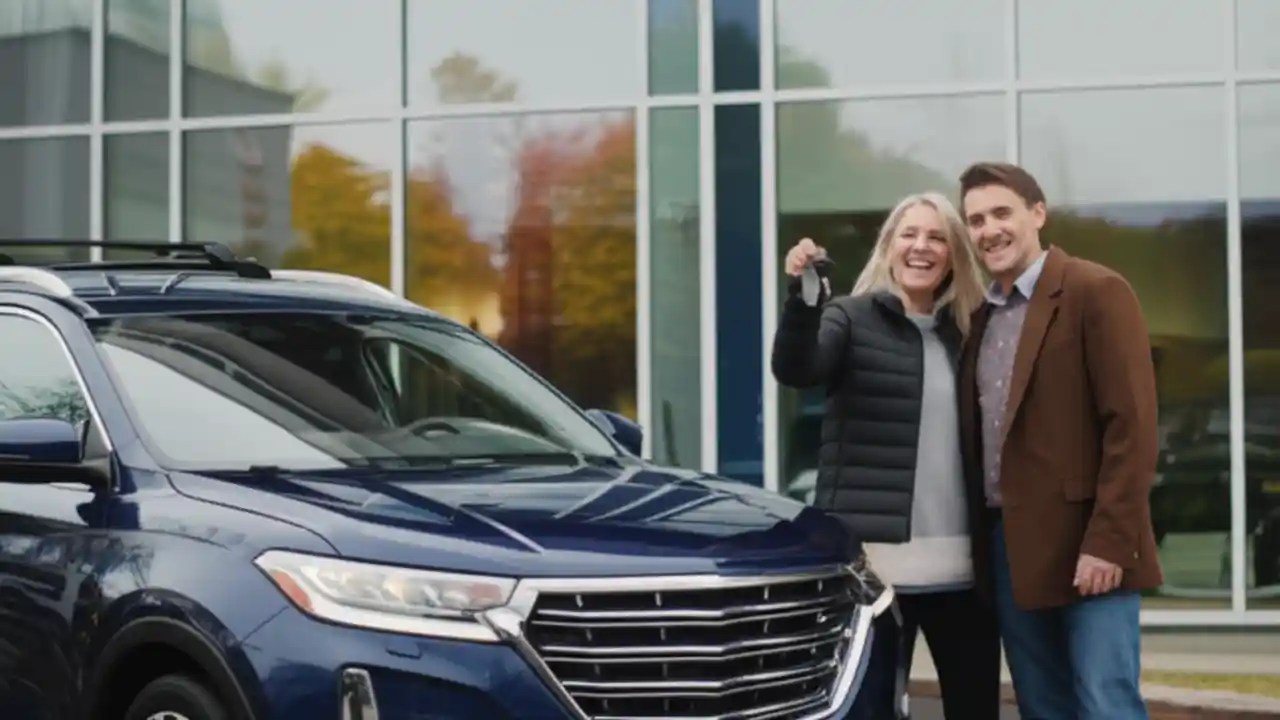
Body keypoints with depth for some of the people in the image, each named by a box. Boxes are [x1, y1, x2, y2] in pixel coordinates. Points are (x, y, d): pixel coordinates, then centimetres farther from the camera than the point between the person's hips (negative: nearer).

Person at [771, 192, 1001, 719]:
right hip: (874, 557, -4)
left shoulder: (965, 332, 14)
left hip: (960, 561, 5)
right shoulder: (852, 318, 2)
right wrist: (803, 294, -34)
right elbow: (795, 369, -17)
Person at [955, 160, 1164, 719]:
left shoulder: (1096, 292, -6)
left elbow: (1131, 424, -13)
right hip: (1007, 546, 7)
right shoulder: (980, 315, 15)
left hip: (1085, 544, -7)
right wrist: (985, 539, 8)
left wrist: (1109, 541, -18)